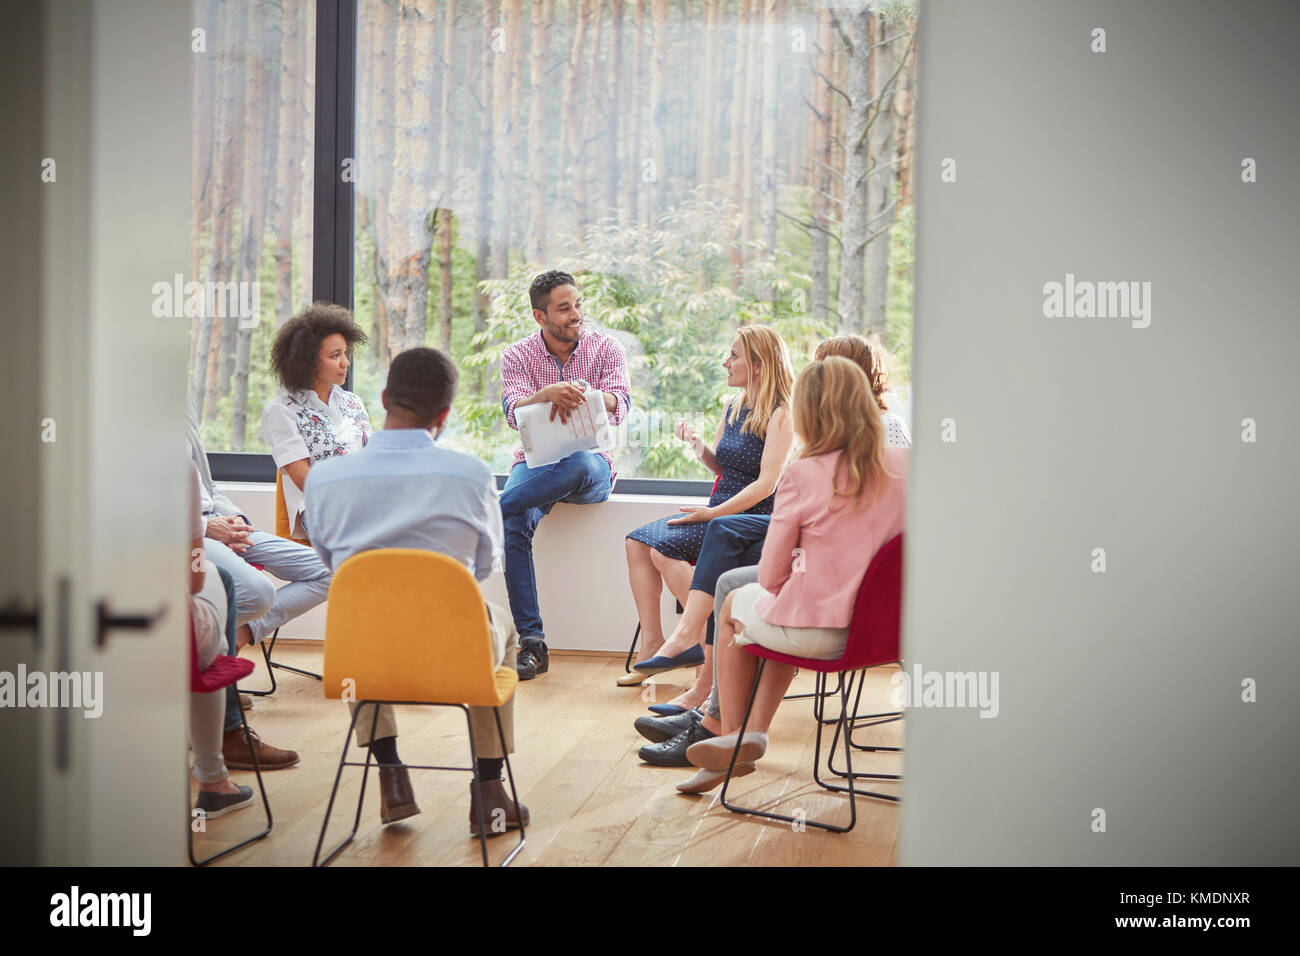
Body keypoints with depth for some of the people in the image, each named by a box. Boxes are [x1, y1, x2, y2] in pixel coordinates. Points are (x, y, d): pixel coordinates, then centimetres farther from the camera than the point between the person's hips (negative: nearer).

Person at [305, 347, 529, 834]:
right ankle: (489, 790, 30)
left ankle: (391, 779, 33)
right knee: (502, 627, 34)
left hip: (363, 657, 2)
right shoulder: (473, 475, -14)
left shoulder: (323, 477, -11)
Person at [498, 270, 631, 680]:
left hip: (592, 463, -1)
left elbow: (619, 405, -13)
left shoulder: (606, 349, 3)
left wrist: (581, 394, -36)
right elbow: (513, 412, -13)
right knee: (516, 525, -30)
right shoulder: (517, 356, 4)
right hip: (535, 461, 1)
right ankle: (531, 642, -29)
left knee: (579, 465, -40)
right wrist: (547, 394, -36)